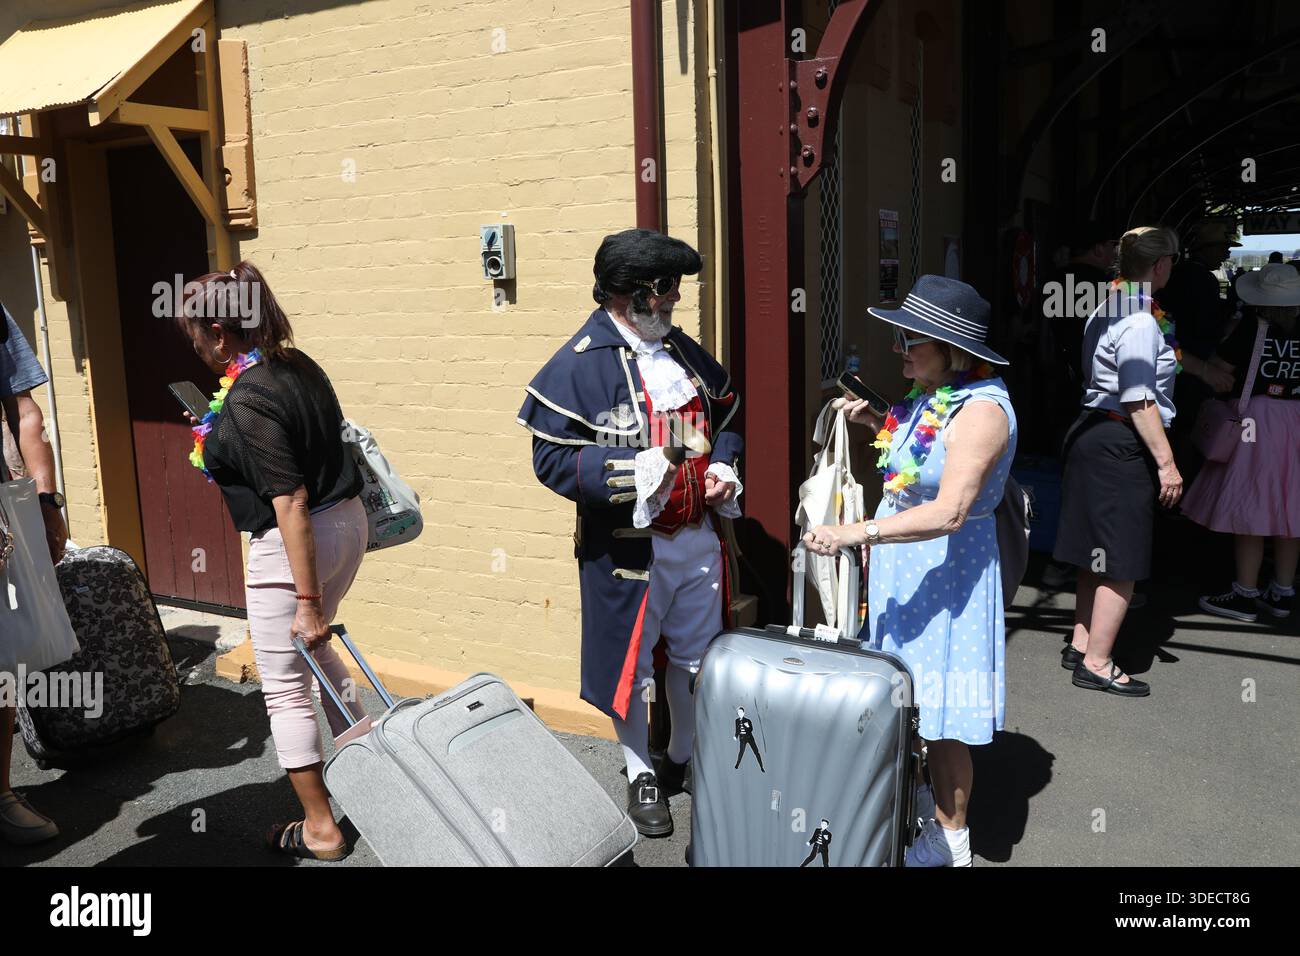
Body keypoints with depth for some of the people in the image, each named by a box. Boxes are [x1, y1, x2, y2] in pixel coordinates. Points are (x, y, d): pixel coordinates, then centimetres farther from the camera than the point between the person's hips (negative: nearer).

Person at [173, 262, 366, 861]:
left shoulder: (247, 402, -22)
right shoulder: (299, 364, 3)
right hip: (347, 520, 9)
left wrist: (306, 599, -23)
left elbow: (290, 504, -26)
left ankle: (320, 832, 19)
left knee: (286, 688, 7)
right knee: (315, 650, 30)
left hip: (292, 546, -9)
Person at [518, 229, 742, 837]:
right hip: (627, 546, -6)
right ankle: (640, 777, 32)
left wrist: (722, 467, -2)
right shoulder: (578, 364, -16)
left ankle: (684, 759, 42)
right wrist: (633, 470, -27)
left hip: (697, 538, 6)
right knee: (628, 667, 10)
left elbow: (726, 418, 18)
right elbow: (551, 459, -18)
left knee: (694, 656, 20)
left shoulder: (685, 352, 6)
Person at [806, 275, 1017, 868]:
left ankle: (950, 844, 23)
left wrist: (855, 533, -36)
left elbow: (949, 512, -31)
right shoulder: (930, 397, 6)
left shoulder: (981, 410, -21)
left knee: (941, 720, 4)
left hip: (945, 572, -9)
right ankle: (940, 829, 33)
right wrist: (874, 422, 9)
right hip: (902, 569, 9)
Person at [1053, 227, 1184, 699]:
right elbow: (1139, 402, -21)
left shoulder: (1105, 312, 13)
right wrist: (1166, 461, -18)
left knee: (1098, 553, 18)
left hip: (1092, 433, 10)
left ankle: (1081, 645, 29)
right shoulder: (1141, 323, -17)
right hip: (1123, 445, -10)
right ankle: (1096, 664, 5)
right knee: (1121, 560, -2)